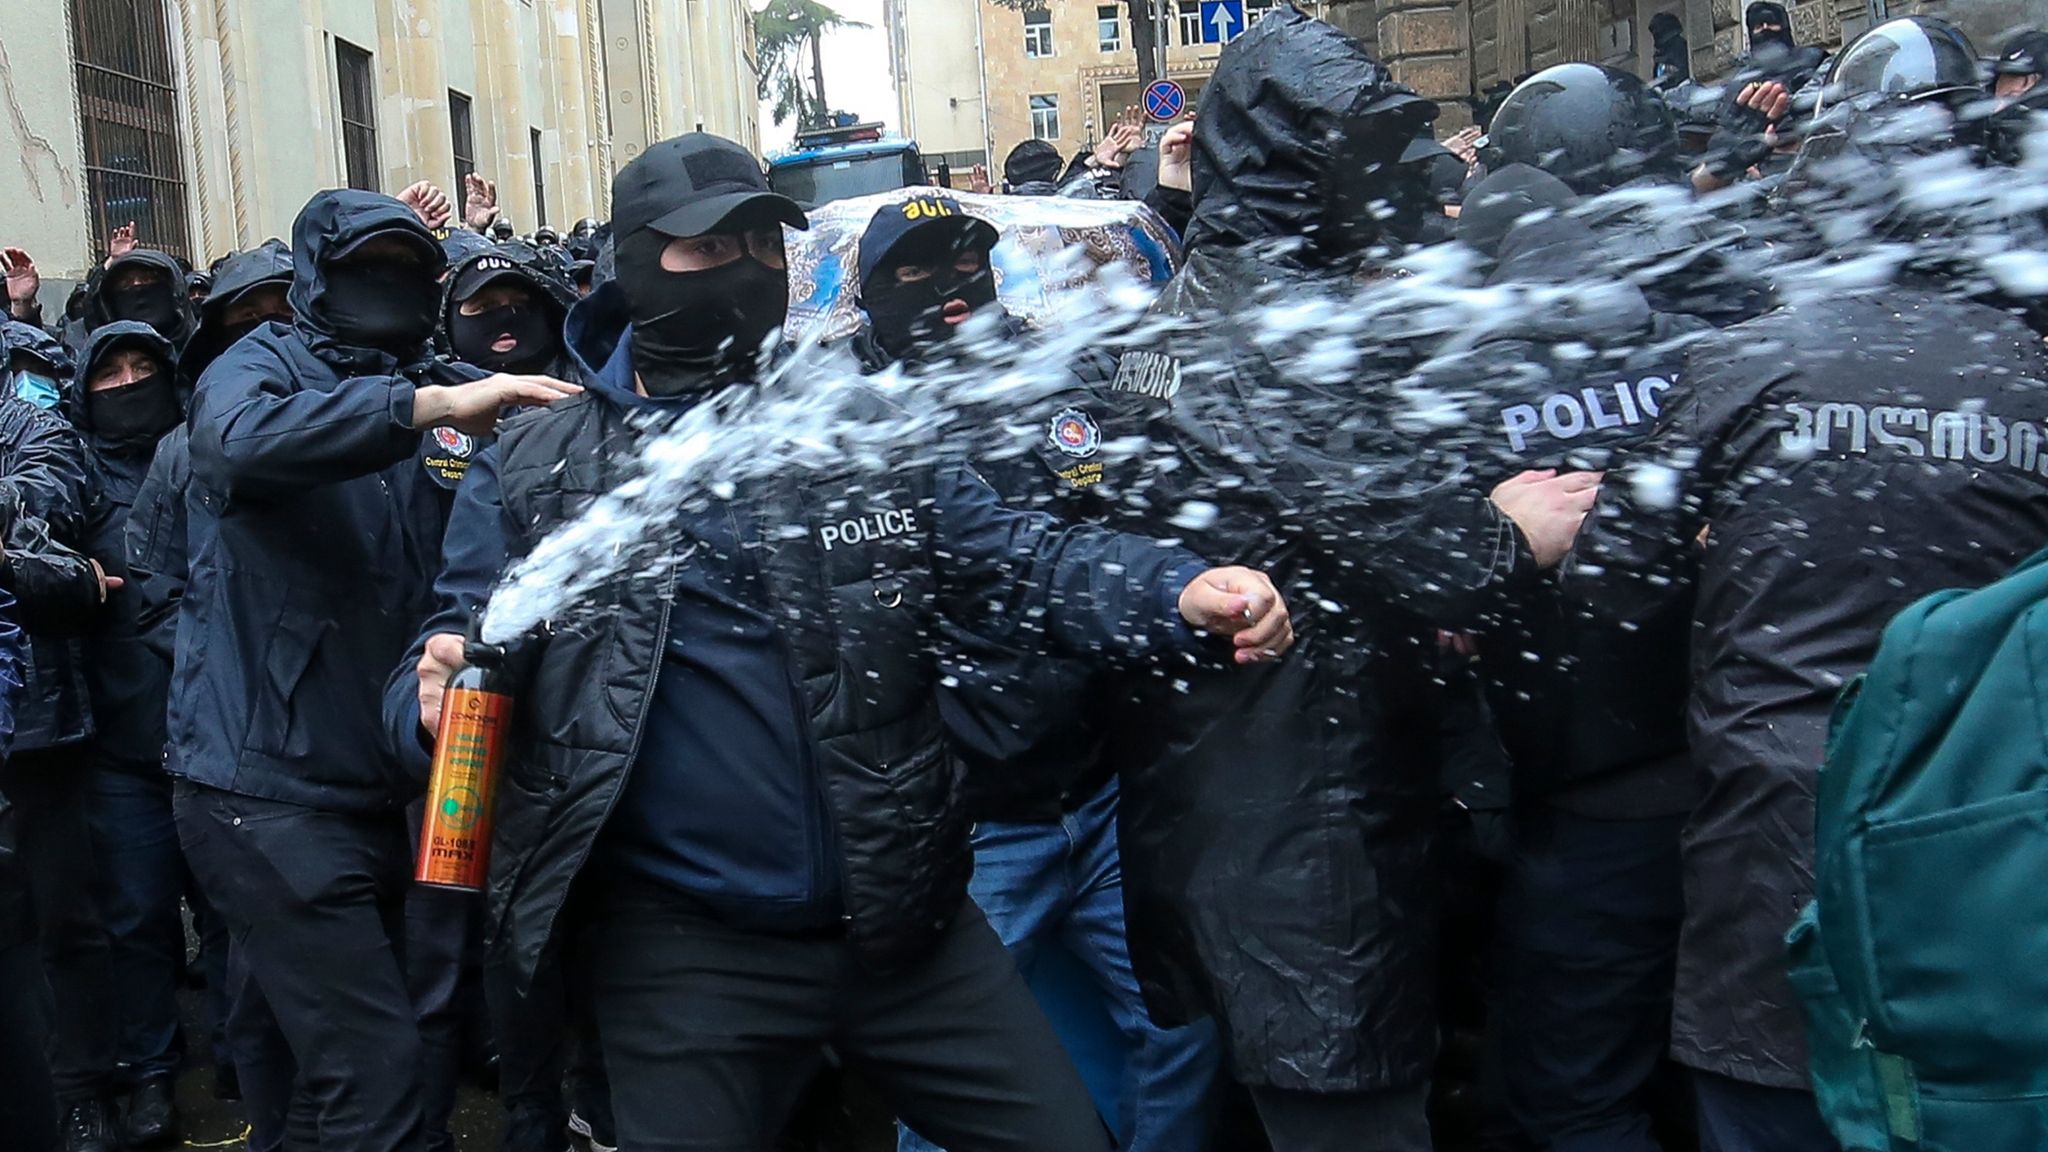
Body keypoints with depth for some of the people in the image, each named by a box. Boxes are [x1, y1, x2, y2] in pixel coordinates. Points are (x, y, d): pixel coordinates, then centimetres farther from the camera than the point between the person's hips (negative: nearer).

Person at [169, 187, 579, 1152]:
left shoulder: (450, 393, 12)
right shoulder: (264, 365, -4)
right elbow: (238, 438, -29)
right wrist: (429, 406, -35)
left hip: (372, 786, 6)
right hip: (268, 790, -6)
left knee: (283, 1040, 22)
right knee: (374, 1068, -10)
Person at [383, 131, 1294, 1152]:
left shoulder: (869, 433, 5)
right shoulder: (531, 470, 2)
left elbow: (1018, 558, -2)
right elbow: (459, 643, 2)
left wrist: (1185, 596, -21)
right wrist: (435, 701, -23)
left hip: (907, 922, 2)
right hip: (680, 951, -2)